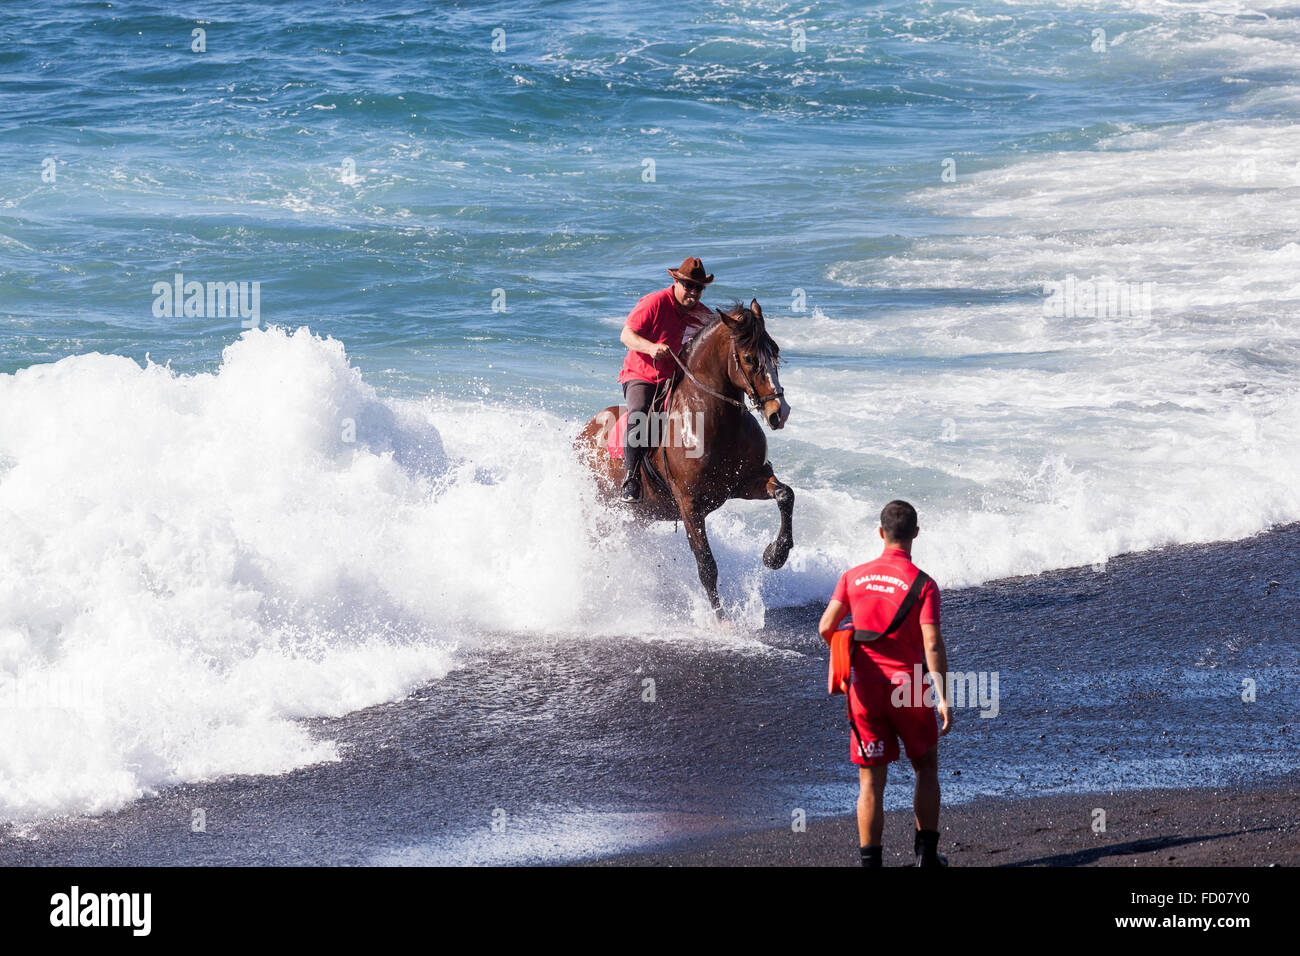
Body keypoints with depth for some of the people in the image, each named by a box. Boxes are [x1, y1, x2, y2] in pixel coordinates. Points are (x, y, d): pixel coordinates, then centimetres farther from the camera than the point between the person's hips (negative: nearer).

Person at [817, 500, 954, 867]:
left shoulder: (854, 577, 1)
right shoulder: (923, 585, -9)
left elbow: (826, 627, 0)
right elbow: (932, 646, -16)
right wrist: (944, 699, -15)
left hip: (865, 687, 2)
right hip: (908, 687, -2)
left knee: (870, 781, 5)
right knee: (926, 767, 18)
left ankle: (870, 860, 2)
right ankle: (926, 853, 18)